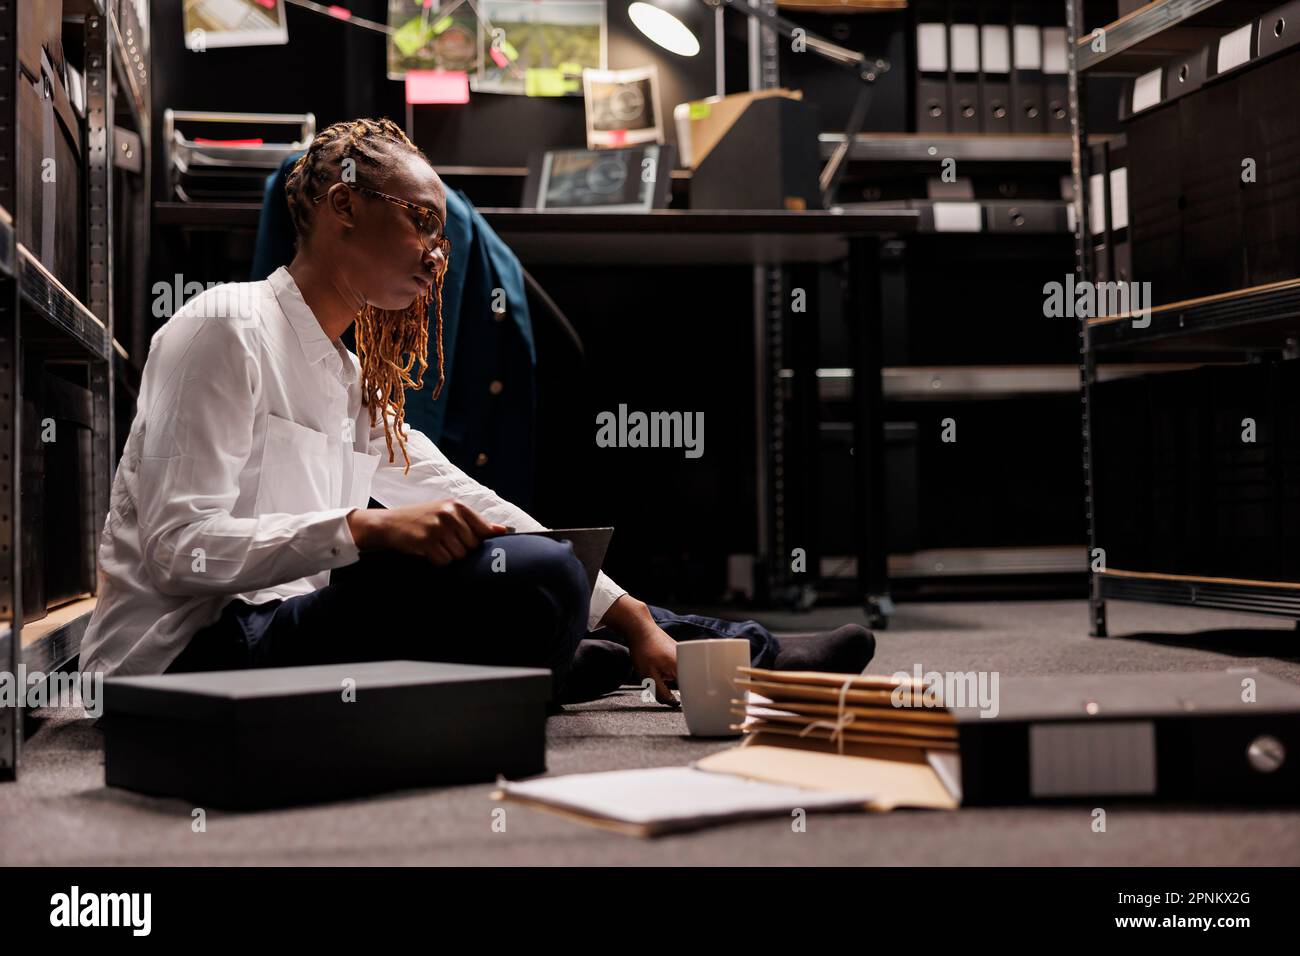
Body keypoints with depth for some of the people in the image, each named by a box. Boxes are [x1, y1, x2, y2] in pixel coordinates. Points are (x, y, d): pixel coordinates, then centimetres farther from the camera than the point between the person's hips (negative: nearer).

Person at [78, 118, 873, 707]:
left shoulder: (350, 379, 18)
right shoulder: (228, 328, -8)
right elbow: (182, 547, -18)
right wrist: (367, 528, -28)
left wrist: (630, 615, 5)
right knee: (535, 576, -25)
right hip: (188, 650, -10)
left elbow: (471, 505, 12)